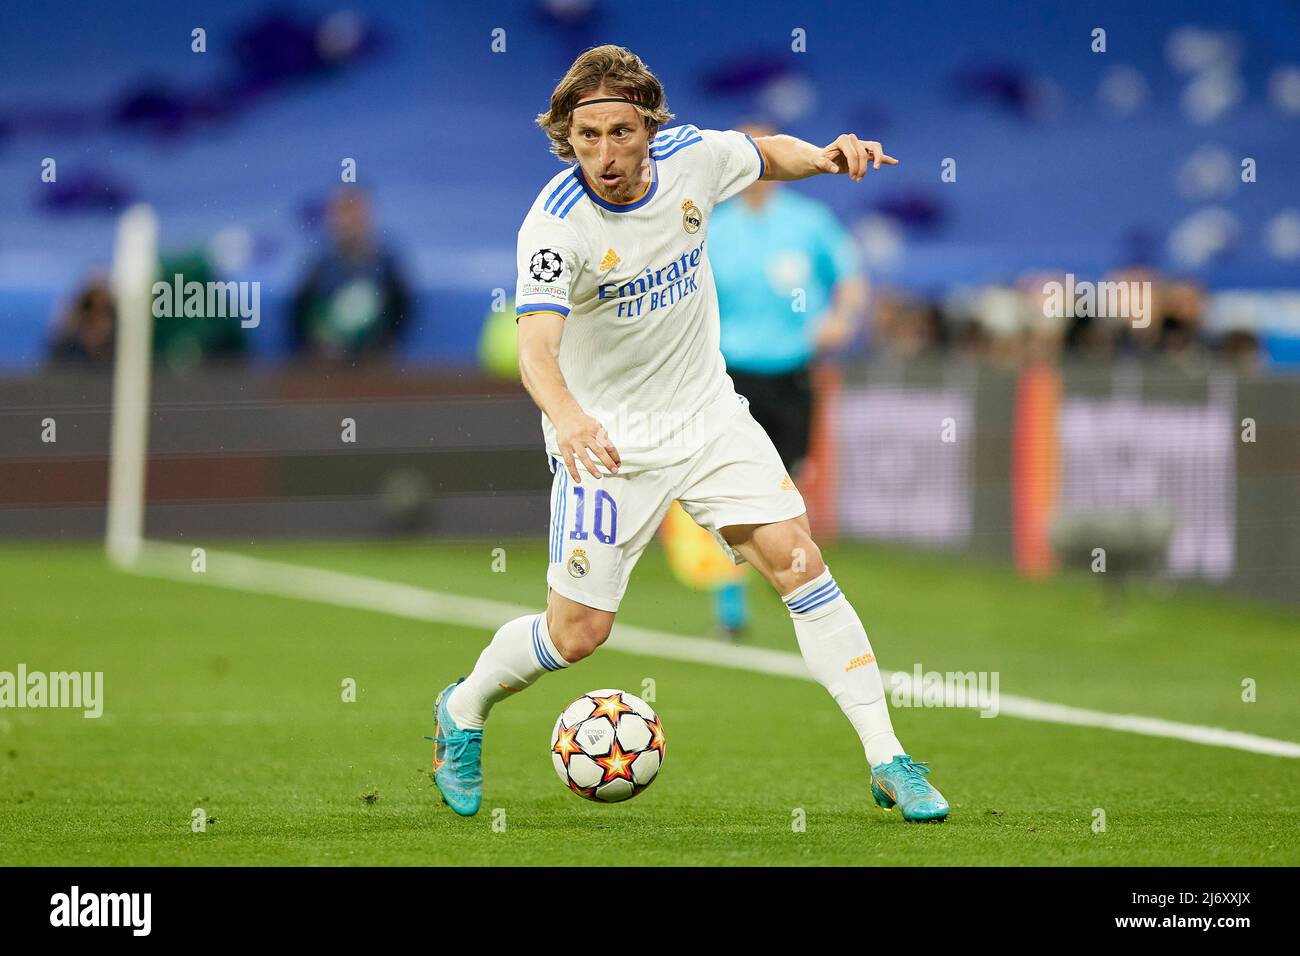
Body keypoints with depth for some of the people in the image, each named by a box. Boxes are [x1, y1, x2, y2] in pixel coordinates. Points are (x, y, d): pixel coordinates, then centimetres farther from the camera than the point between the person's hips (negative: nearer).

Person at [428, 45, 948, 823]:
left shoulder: (692, 157, -11)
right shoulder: (556, 225, -26)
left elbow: (766, 155, 13)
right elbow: (536, 350, -40)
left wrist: (823, 155, -9)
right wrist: (567, 418, -61)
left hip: (708, 413, 4)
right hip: (607, 436, -4)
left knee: (799, 562, -10)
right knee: (578, 632, -2)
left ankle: (888, 763, -5)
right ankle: (464, 711, 29)